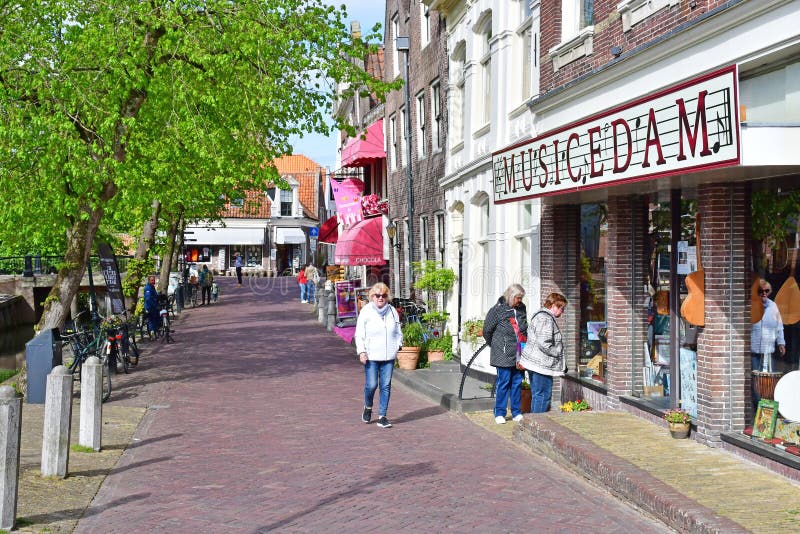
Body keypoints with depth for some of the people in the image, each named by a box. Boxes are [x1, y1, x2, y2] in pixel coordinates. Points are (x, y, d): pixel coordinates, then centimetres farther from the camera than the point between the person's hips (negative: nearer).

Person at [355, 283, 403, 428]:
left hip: (388, 356, 3)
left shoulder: (392, 311, 9)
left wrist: (398, 345, 4)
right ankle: (368, 407, 24)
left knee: (386, 386, 2)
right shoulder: (366, 311, -1)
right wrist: (361, 351, -10)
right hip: (371, 356, -3)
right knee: (371, 385, -6)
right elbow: (359, 334, -2)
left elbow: (398, 331, 19)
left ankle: (382, 416, 10)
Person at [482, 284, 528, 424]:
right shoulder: (498, 310, -6)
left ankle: (516, 413, 18)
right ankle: (499, 413, 8)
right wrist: (495, 346, 9)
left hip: (519, 355, 5)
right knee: (503, 383, -2)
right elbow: (487, 331, 1)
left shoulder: (522, 309, 10)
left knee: (517, 383, 9)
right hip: (504, 355, -5)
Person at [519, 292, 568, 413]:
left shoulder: (540, 315, 18)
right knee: (543, 395, -4)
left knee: (536, 395, 15)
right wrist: (558, 354, -11)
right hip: (542, 364, -11)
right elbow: (543, 343, -25)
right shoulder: (546, 319, -17)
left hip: (534, 362, 11)